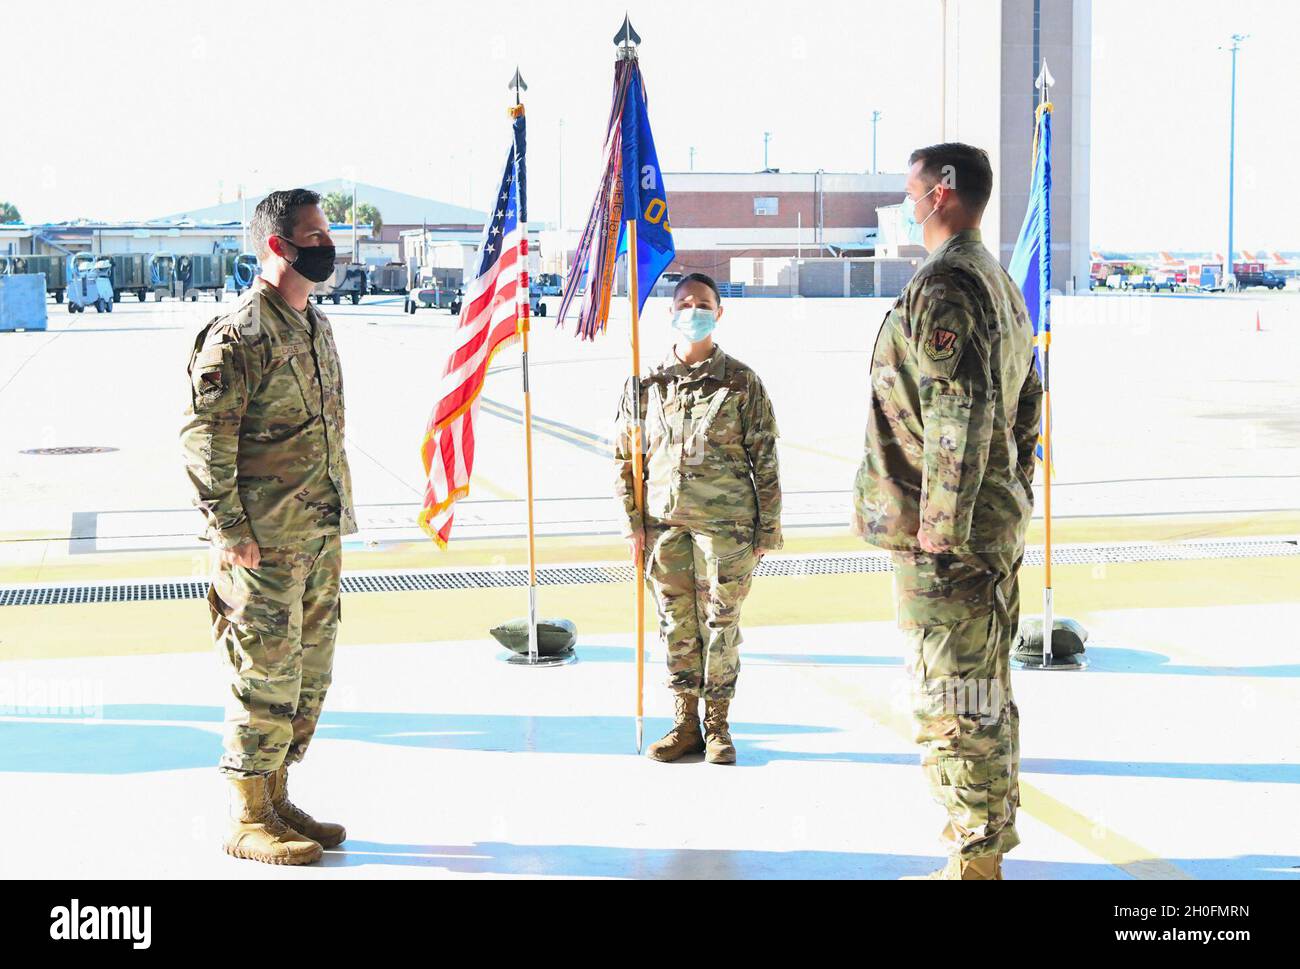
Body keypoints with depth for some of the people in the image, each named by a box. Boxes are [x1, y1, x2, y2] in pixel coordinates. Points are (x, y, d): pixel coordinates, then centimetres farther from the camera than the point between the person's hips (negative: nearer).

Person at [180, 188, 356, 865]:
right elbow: (203, 439, -17)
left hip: (319, 538, 9)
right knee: (266, 679, -3)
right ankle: (246, 822, 8)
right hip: (264, 543, -9)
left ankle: (276, 800, 25)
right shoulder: (237, 336, -14)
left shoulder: (317, 325, 14)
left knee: (309, 676, 13)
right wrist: (231, 532, -19)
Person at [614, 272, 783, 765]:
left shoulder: (741, 382, 1)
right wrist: (633, 521, 5)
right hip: (664, 522, 2)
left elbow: (765, 460, 2)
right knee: (676, 624, 8)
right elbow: (625, 456, 11)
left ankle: (718, 726, 15)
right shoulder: (648, 382, 6)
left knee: (720, 623, 3)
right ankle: (685, 724, 19)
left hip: (725, 521, -2)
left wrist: (768, 529, -1)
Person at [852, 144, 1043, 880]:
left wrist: (939, 527, -22)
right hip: (998, 527, 10)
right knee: (989, 686, 18)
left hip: (945, 536, -10)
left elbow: (959, 417, -24)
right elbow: (1027, 404, 21)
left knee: (952, 697, -4)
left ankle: (974, 858, 2)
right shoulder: (1002, 283, 16)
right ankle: (992, 829, 29)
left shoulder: (944, 287, -17)